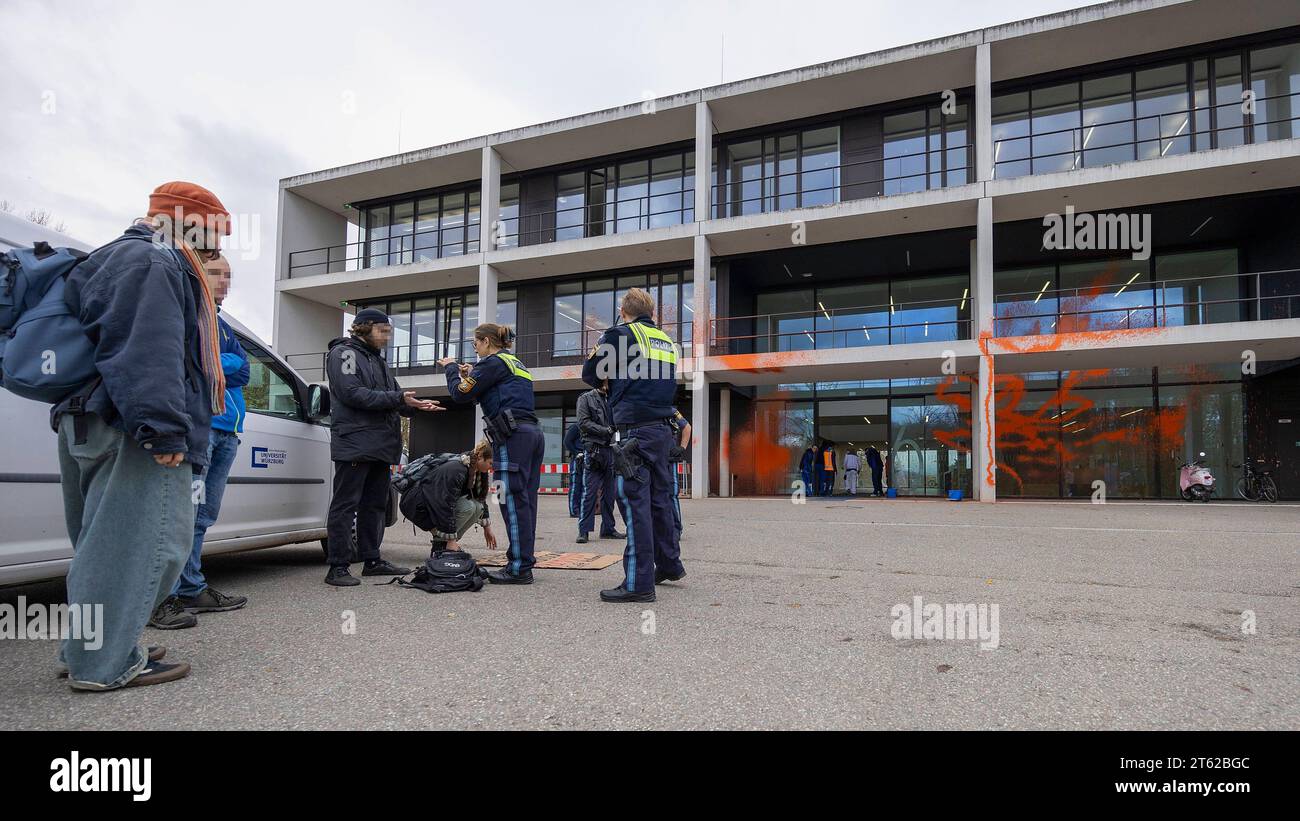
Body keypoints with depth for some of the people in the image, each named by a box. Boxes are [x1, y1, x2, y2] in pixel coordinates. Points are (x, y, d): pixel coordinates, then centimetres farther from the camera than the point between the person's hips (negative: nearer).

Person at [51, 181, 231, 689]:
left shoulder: (118, 257, 27)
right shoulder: (154, 263, -8)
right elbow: (150, 352, -21)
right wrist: (163, 431, -26)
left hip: (91, 426, 11)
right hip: (131, 432, -11)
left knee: (105, 540, 16)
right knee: (141, 539, -9)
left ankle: (87, 649, 24)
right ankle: (104, 663, -5)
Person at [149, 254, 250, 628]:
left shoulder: (223, 327, 25)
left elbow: (243, 370, 8)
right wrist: (226, 365, -8)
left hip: (226, 430, 8)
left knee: (203, 515, 12)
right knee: (185, 512, -13)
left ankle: (191, 590, 19)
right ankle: (161, 597, -10)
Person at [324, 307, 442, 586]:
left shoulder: (377, 359, 24)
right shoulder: (343, 353, -3)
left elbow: (395, 399, 18)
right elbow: (351, 393, -17)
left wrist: (417, 404, -2)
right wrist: (397, 398, -19)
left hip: (380, 446, 9)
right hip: (355, 444, -9)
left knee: (375, 505, 13)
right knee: (345, 506, -5)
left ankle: (372, 560, 22)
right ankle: (338, 568, -1)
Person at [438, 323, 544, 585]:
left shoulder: (493, 362, -2)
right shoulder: (516, 364, 25)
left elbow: (460, 393, -3)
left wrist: (451, 368, 14)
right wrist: (470, 375, 24)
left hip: (512, 437, -9)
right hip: (533, 433, 9)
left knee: (513, 501, -8)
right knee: (525, 501, 9)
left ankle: (519, 569, -6)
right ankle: (523, 563, 13)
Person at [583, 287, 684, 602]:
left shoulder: (619, 334, -2)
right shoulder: (666, 341, 17)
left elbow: (590, 375, 6)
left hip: (635, 431, -7)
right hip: (663, 429, 7)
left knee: (635, 503, -7)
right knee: (660, 499, 17)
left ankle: (639, 583, -6)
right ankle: (669, 564, 29)